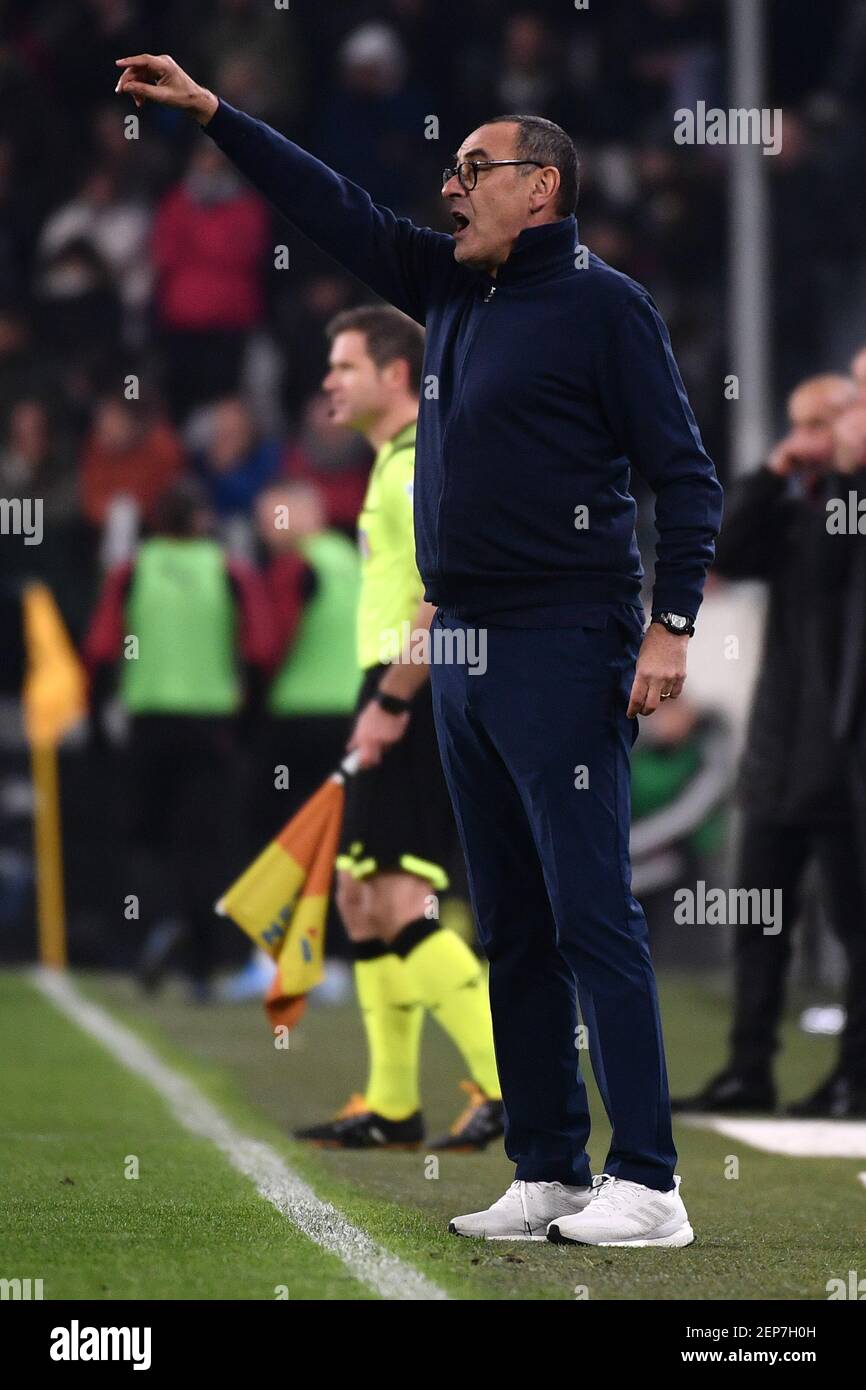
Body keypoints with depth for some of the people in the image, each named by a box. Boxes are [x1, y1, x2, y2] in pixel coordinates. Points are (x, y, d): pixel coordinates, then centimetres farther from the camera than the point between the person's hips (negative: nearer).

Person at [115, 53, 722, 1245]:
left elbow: (685, 476, -8)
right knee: (511, 931, 8)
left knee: (592, 916, -12)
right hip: (460, 651, 8)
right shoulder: (450, 290, 14)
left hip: (561, 653, -8)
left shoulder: (602, 305, -6)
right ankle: (549, 1176, 12)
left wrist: (671, 626, -16)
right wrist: (208, 112, 19)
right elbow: (334, 209, 22)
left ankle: (647, 1186, -14)